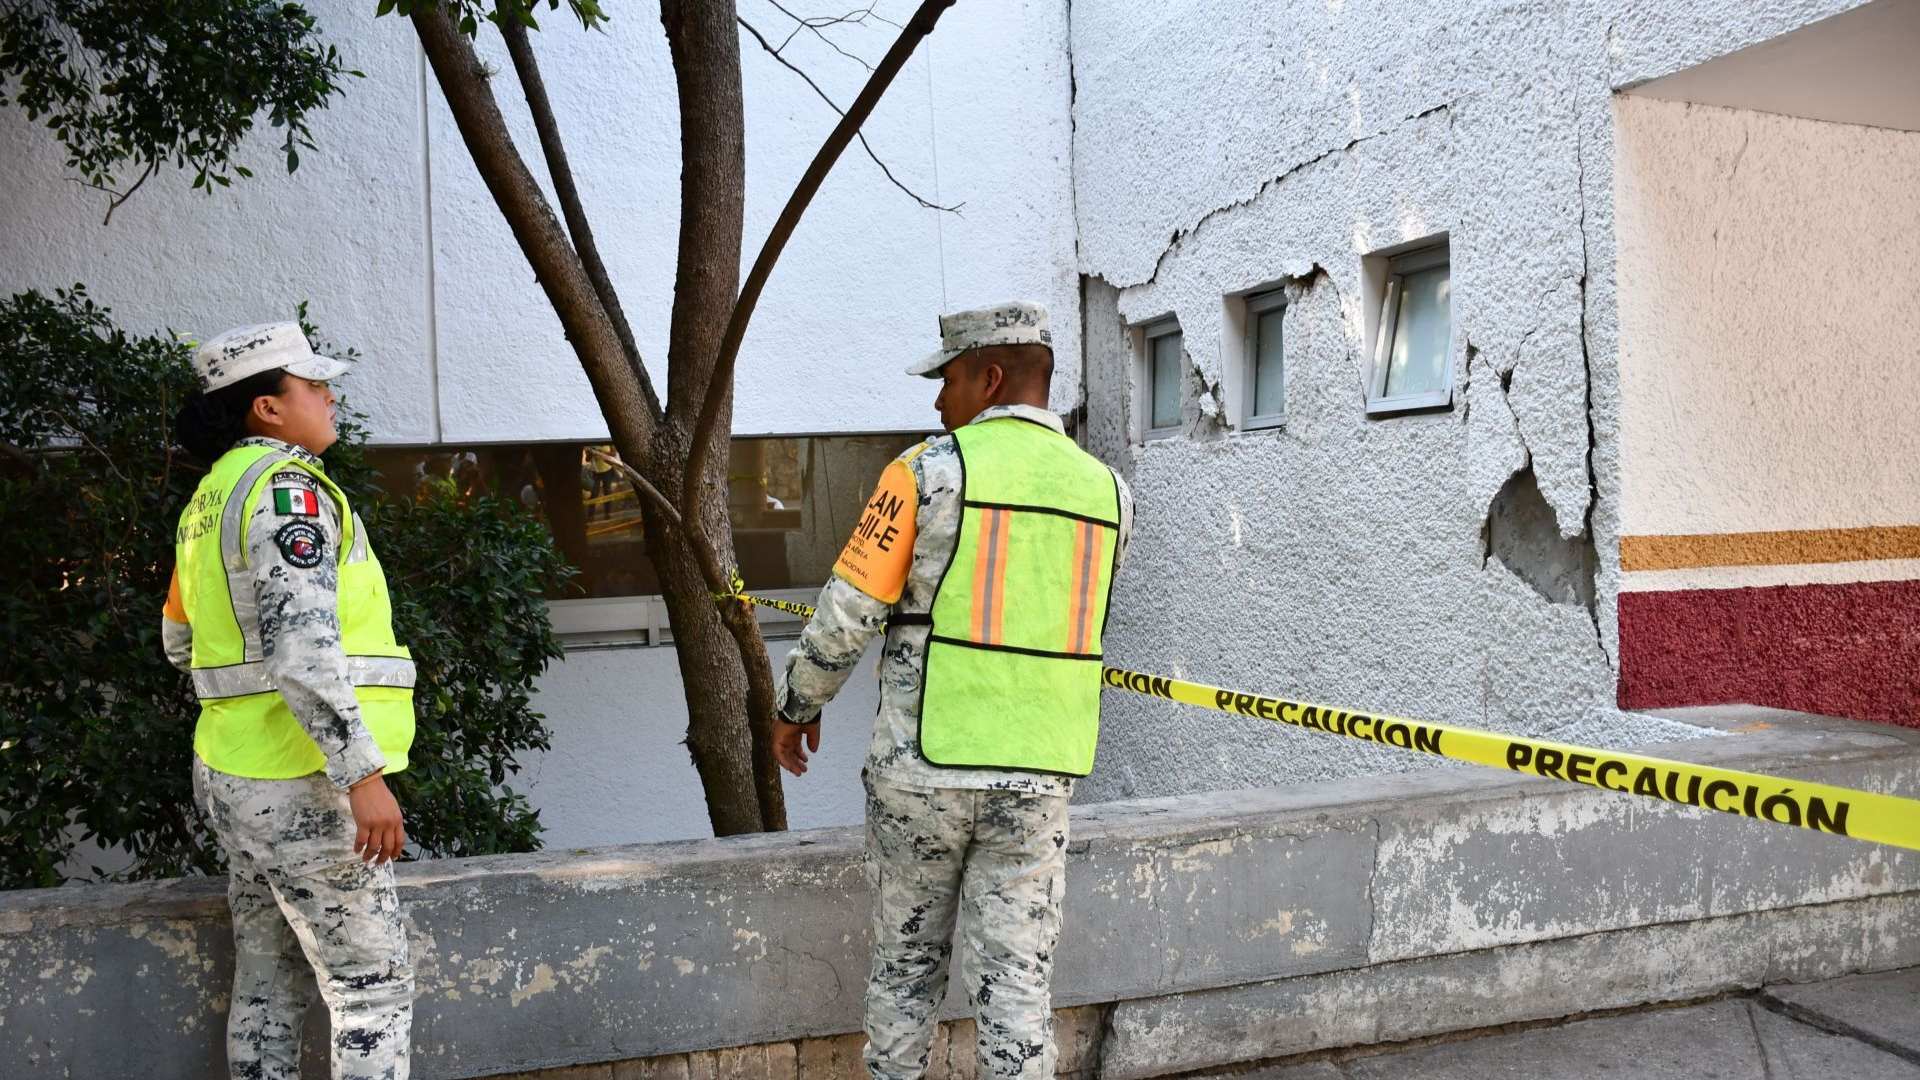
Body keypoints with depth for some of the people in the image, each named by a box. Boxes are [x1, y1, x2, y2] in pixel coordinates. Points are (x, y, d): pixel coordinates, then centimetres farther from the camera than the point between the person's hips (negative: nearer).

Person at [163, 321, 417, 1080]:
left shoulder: (214, 495, 14)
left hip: (234, 774, 9)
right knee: (372, 986, -2)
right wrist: (363, 773, -27)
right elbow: (299, 641, -25)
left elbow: (181, 639, 24)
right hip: (303, 781, -9)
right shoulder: (285, 484, -15)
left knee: (267, 985, 15)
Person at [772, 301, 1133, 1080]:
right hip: (1037, 778, 3)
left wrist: (795, 708, 8)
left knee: (907, 960, 17)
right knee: (1016, 981, 9)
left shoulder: (928, 470, -9)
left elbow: (846, 616, -8)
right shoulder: (1108, 492, 4)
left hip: (922, 767, -2)